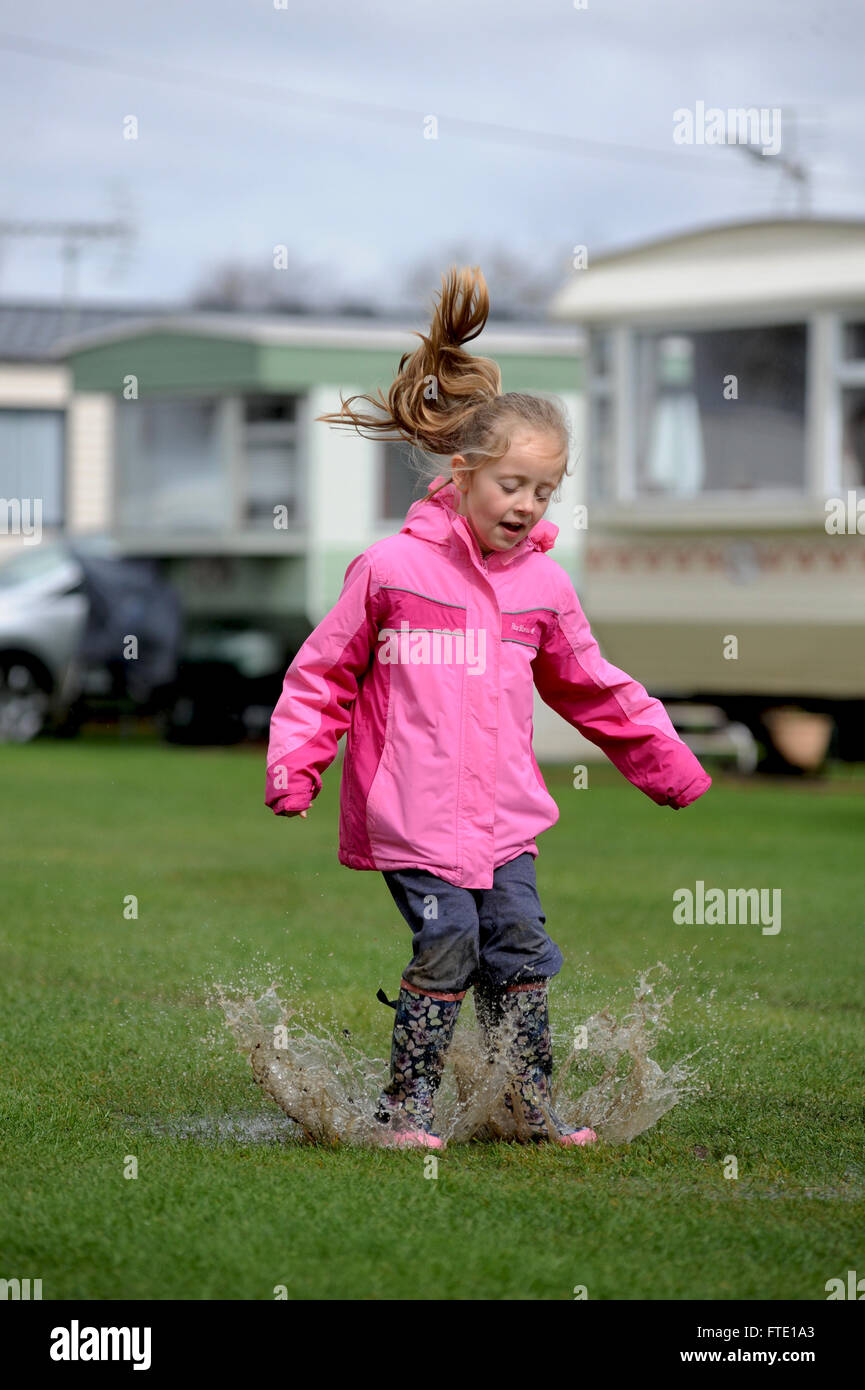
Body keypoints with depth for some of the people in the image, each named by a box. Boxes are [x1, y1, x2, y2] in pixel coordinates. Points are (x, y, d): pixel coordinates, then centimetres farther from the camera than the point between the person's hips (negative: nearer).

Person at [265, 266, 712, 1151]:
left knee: (520, 947, 2)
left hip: (503, 813, 4)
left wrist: (666, 761, 22)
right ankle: (406, 1107, 1)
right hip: (410, 812, -4)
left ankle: (532, 1106, 15)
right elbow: (324, 674, 1)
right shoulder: (391, 569, -5)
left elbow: (593, 689, 21)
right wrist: (293, 764, -8)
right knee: (447, 944, -11)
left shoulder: (543, 586, 7)